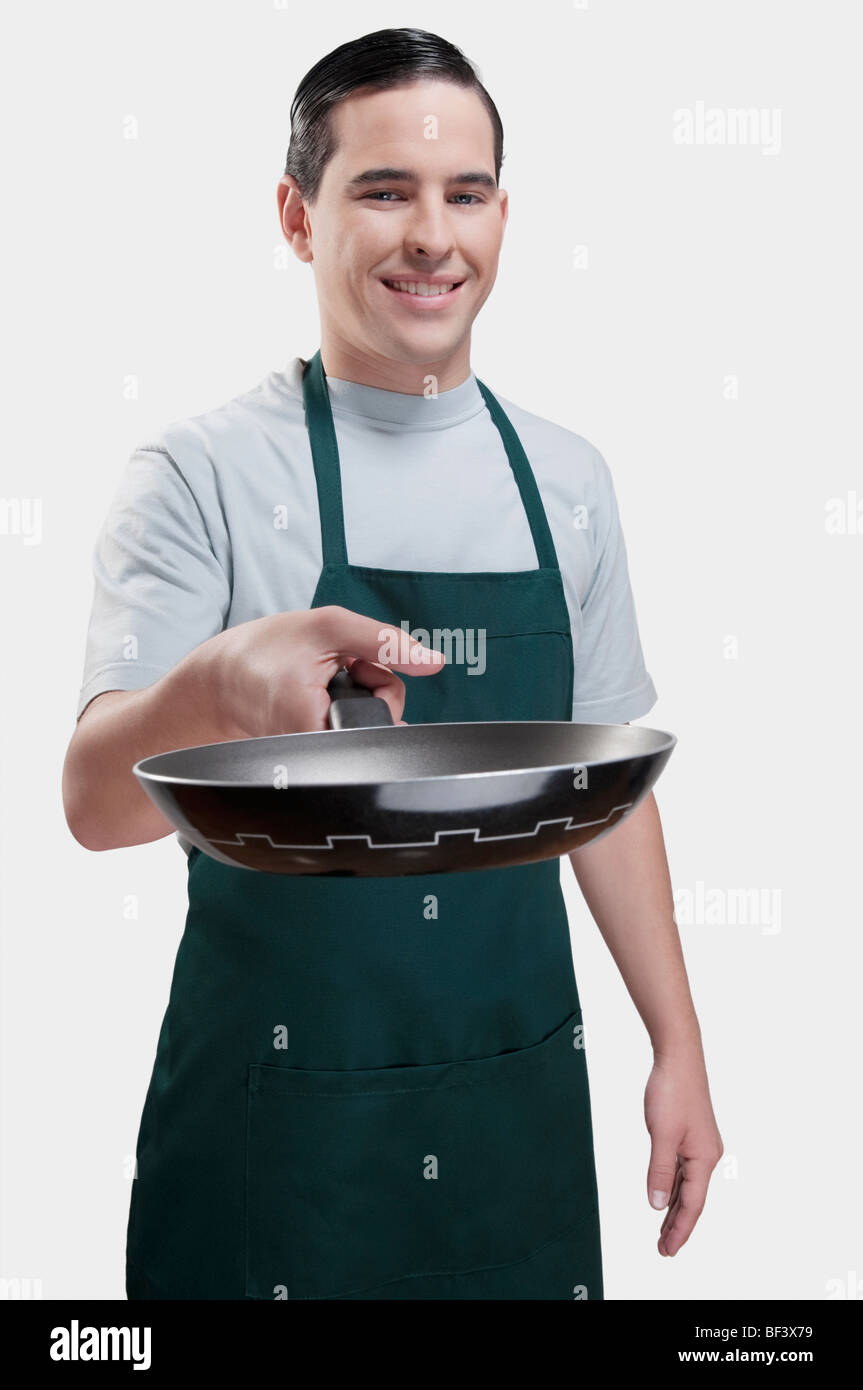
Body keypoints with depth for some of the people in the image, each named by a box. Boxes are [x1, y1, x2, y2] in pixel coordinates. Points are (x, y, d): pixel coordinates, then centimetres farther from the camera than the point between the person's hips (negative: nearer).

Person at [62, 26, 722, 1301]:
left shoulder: (567, 480, 4)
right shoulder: (204, 474, -9)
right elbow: (94, 803, -19)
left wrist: (679, 1049, 8)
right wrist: (220, 684, -40)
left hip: (520, 1093, 4)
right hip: (280, 1116, -3)